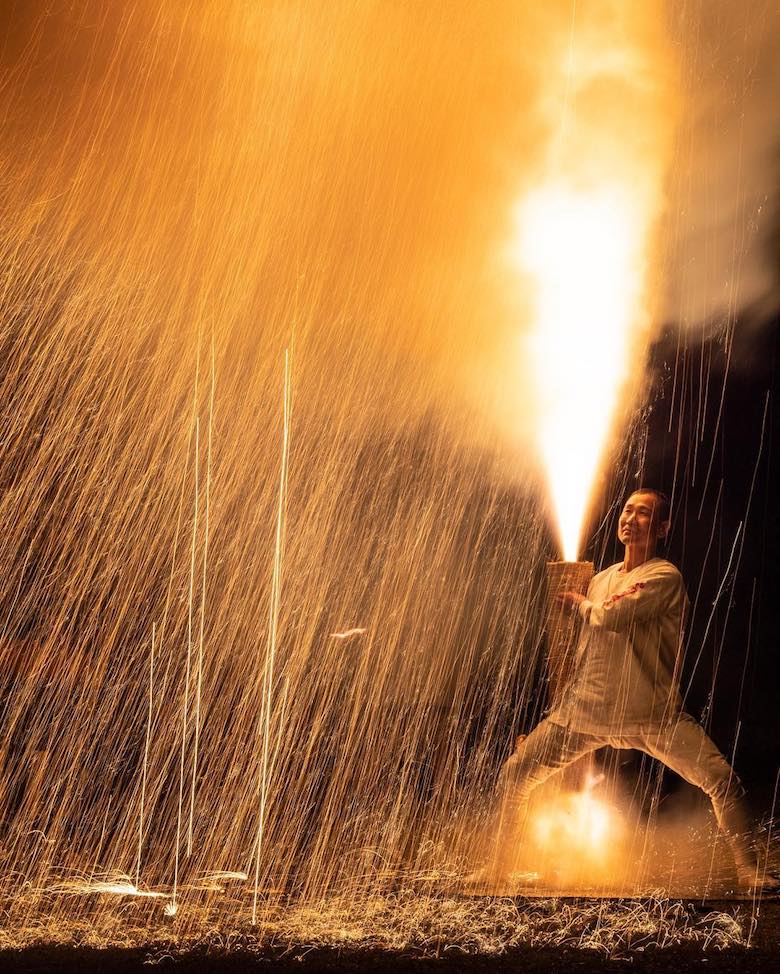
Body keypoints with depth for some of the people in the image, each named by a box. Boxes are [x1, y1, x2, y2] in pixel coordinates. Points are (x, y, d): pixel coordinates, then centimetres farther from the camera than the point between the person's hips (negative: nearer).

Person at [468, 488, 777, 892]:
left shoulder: (666, 577, -8)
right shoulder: (601, 579, 14)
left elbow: (611, 617, -23)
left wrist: (579, 603, -2)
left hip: (654, 714, -5)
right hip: (585, 709, 5)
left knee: (723, 781, -15)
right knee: (512, 777, 0)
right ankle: (497, 868, 17)